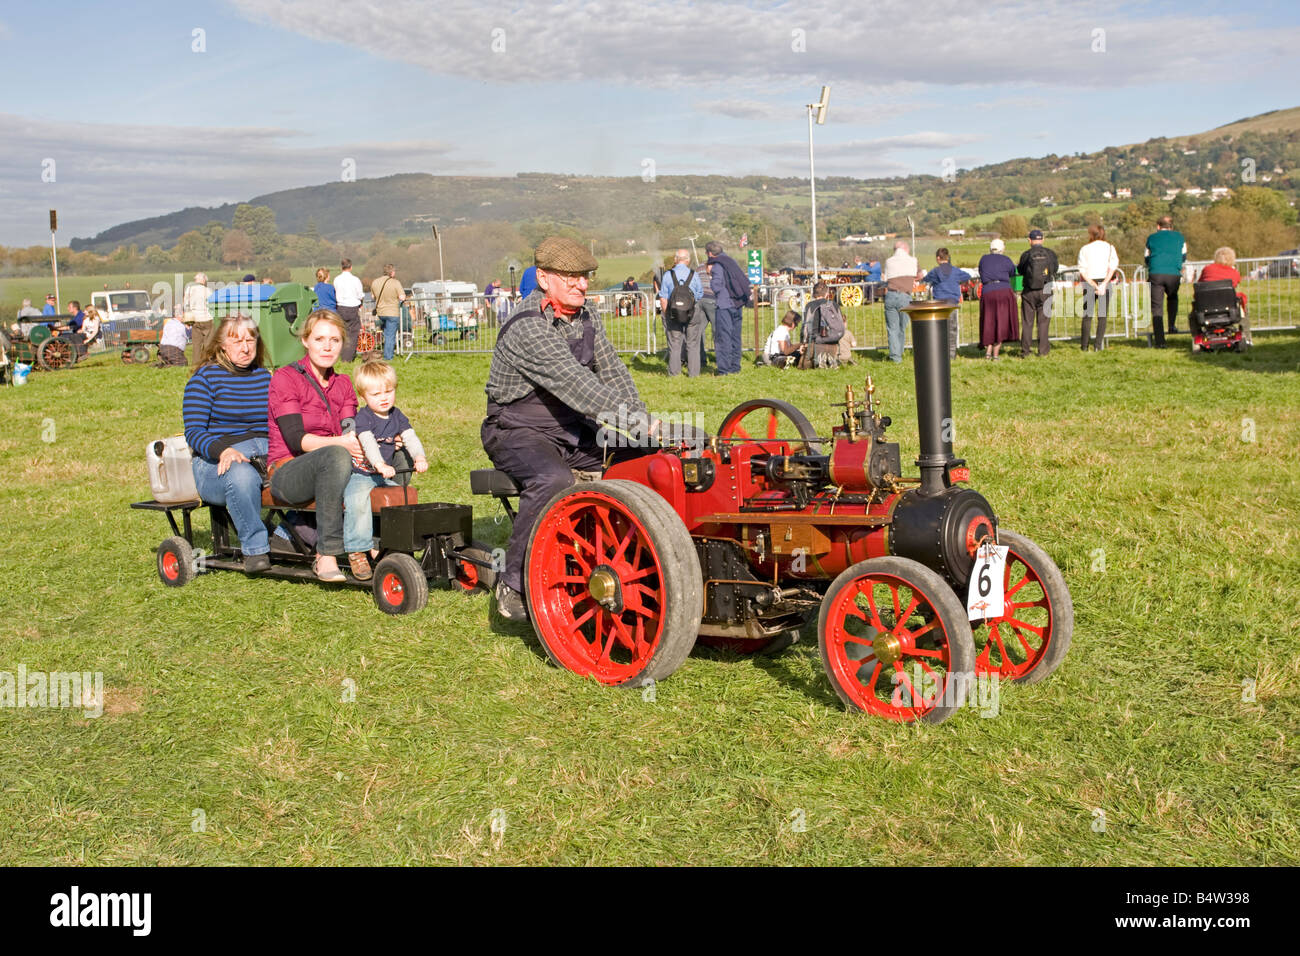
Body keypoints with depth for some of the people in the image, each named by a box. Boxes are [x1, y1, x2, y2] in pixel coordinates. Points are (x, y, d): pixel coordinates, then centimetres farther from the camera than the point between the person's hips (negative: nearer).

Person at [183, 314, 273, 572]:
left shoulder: (264, 377, 20)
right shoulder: (205, 377, 4)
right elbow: (193, 432, -4)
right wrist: (223, 450, -24)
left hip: (267, 454, 5)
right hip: (216, 461, -4)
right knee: (242, 475, -42)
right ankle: (254, 548, -27)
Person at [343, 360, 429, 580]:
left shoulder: (397, 416, 9)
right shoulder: (363, 418, -11)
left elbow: (410, 437, -4)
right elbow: (368, 442, -27)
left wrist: (419, 457, -25)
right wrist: (380, 465, -44)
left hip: (385, 476, 6)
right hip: (359, 475, -6)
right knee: (357, 501, -32)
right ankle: (357, 552, -25)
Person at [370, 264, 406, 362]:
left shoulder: (375, 282, 2)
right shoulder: (395, 283, -15)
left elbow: (373, 296, 13)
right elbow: (402, 297, -17)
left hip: (380, 312, 5)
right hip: (393, 313, -5)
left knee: (386, 333, 22)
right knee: (390, 335, 2)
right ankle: (388, 357, 3)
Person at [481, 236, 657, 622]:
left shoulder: (587, 317, 5)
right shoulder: (528, 327, -23)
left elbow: (612, 371, 4)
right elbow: (574, 384, -32)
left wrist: (641, 420, -13)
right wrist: (634, 418, -37)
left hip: (572, 430, 8)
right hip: (518, 431, -8)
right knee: (553, 479, -37)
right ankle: (513, 586, -26)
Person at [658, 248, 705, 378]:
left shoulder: (668, 275, -5)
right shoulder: (693, 275, -4)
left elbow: (663, 298, -5)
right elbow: (700, 295, 4)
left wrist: (666, 315, 3)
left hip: (673, 313, 0)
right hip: (692, 313, 0)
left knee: (674, 343, 8)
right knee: (692, 343, 8)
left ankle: (674, 372, 9)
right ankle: (693, 372, 9)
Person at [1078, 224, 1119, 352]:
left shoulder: (1085, 249, 3)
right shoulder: (1110, 248, 5)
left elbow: (1082, 271, -6)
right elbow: (1113, 267, -9)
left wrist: (1093, 285, -8)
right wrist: (1104, 284, -14)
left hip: (1089, 283, 0)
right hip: (1105, 282, 0)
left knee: (1087, 315, 8)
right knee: (1102, 315, 4)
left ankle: (1084, 345, 8)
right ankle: (1098, 345, -1)